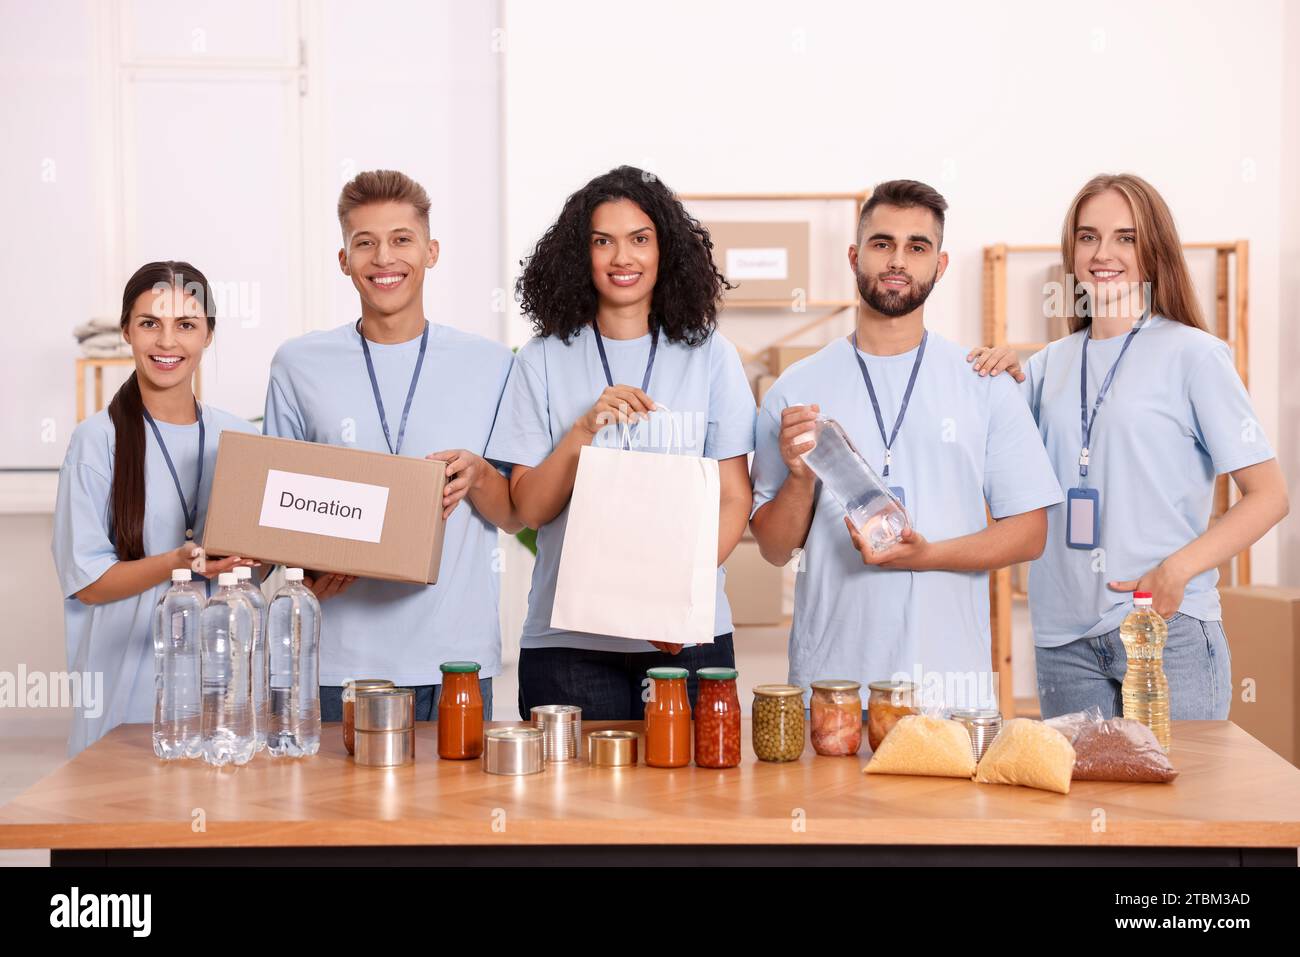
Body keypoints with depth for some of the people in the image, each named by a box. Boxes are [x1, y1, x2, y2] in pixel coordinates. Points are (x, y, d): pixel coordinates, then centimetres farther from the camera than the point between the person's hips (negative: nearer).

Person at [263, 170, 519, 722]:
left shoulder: (491, 365, 6)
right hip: (343, 656, 0)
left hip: (456, 655, 0)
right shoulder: (298, 365, 6)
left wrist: (476, 475, -12)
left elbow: (518, 517, 9)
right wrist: (309, 575, -9)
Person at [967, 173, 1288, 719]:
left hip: (1169, 629, -4)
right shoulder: (1049, 365, 11)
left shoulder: (1193, 355, -3)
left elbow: (1268, 496, -5)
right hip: (1064, 638, 4)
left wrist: (1177, 571, -17)